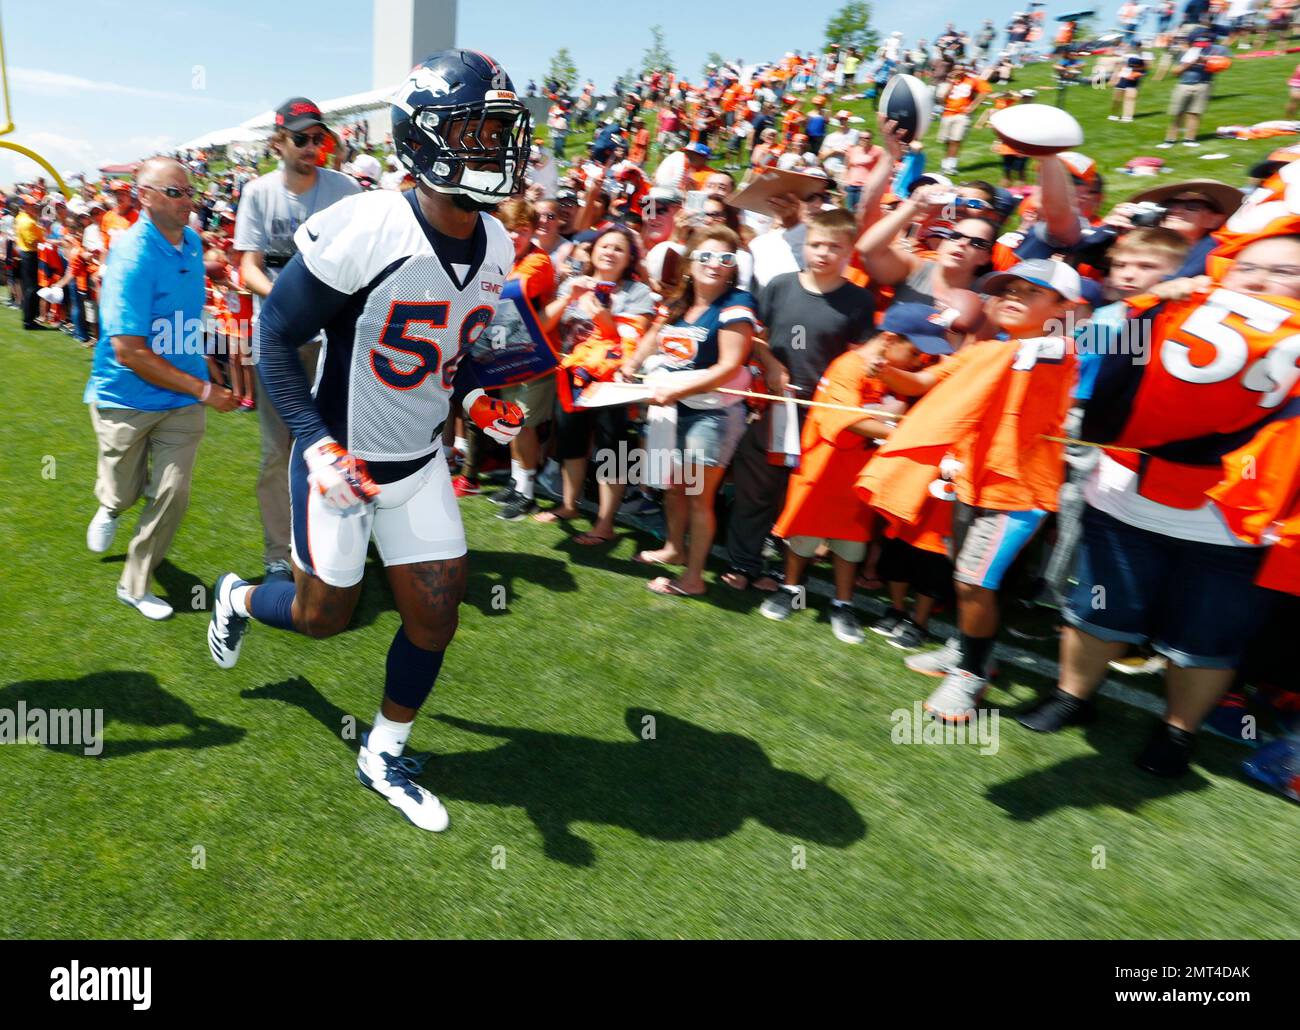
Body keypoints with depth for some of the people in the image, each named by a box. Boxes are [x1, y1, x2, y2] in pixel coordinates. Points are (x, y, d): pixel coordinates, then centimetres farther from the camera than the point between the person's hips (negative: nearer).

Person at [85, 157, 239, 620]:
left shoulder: (191, 241, 2)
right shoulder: (132, 256, -21)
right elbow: (129, 352, -23)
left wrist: (208, 364, 15)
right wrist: (204, 390, -20)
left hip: (182, 401, 5)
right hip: (126, 398, -4)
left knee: (172, 495, 0)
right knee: (125, 493, 14)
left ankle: (135, 585, 21)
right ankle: (110, 508, 54)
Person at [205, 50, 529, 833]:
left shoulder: (496, 247, -2)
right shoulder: (360, 233, -23)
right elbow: (278, 341, -14)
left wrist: (475, 400, -4)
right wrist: (318, 445, -24)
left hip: (420, 461, 6)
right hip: (340, 457, -5)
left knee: (436, 612, 6)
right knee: (325, 615, 10)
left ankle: (385, 755, 29)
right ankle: (238, 598, 47)